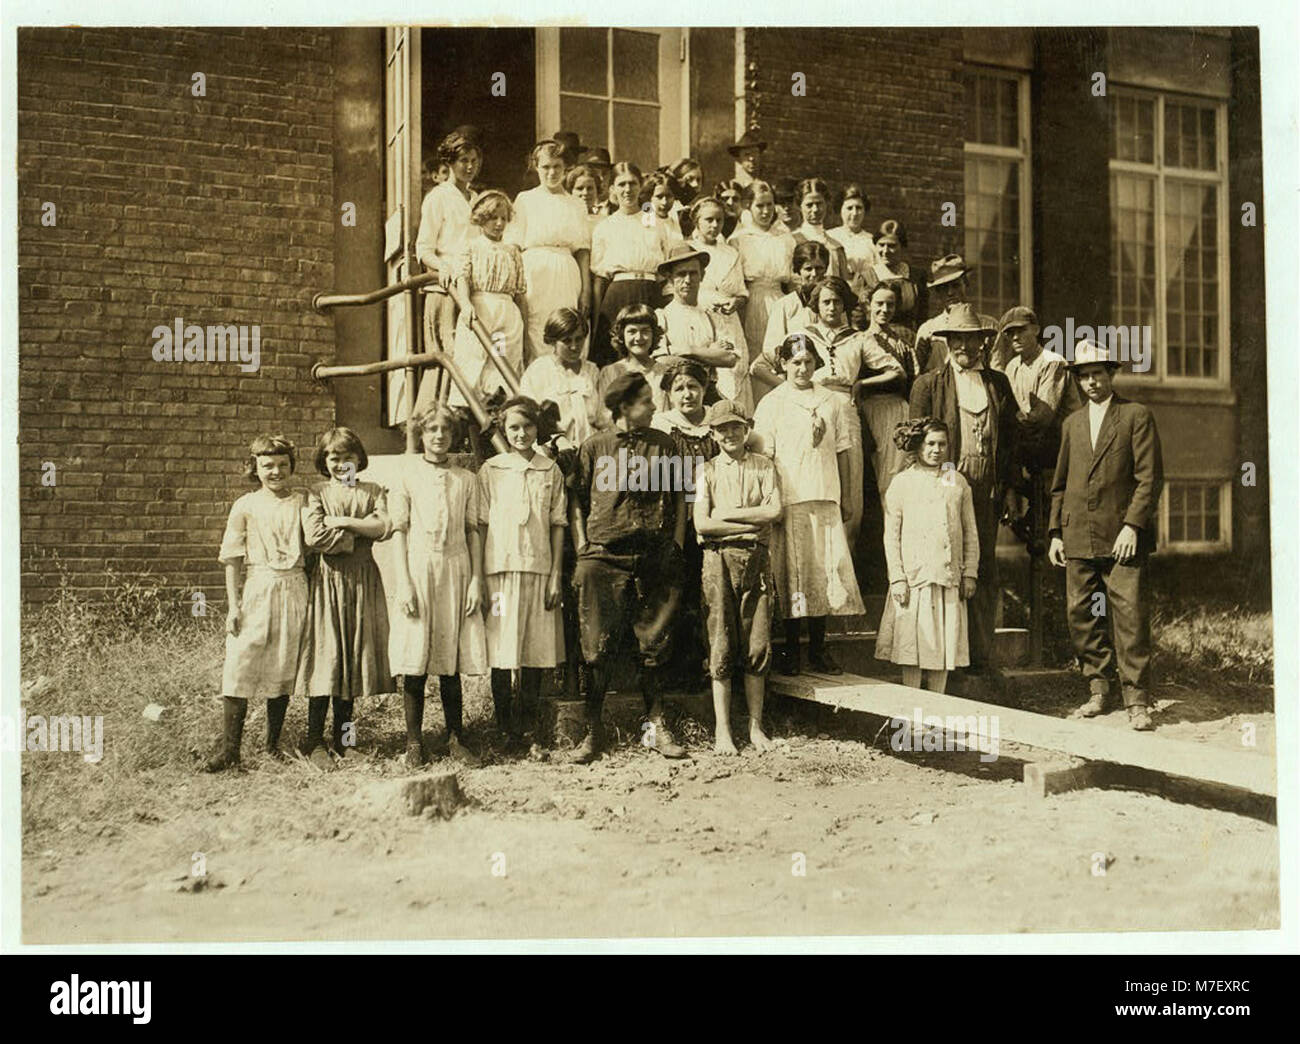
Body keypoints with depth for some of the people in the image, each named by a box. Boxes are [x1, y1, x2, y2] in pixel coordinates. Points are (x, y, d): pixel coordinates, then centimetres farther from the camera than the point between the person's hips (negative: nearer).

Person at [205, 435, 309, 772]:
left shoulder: (302, 503, 7)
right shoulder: (245, 506, 4)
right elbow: (233, 560, 4)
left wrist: (313, 598, 3)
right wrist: (233, 604, -2)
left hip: (294, 590, 1)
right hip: (256, 591, -1)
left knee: (283, 670, 7)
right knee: (240, 667, -6)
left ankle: (273, 744, 18)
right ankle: (229, 749, -2)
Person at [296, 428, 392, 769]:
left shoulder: (374, 492, 11)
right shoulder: (317, 495, 5)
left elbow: (383, 527, -7)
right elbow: (314, 537, -11)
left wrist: (342, 522, -9)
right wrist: (359, 533, -7)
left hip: (363, 581, 3)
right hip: (328, 579, -2)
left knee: (355, 653, 5)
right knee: (325, 654, -6)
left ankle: (343, 739, 15)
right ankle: (313, 740, 1)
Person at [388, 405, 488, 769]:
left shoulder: (465, 479, 11)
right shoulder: (407, 476, 4)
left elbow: (473, 531, 10)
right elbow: (398, 531, 0)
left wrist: (476, 579, 2)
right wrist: (403, 582, -8)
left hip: (456, 570, 2)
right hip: (419, 568, -2)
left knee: (451, 661, 5)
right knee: (415, 660, -1)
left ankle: (456, 738, 15)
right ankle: (414, 742, 8)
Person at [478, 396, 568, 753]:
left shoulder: (550, 471, 9)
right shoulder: (490, 470, 4)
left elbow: (558, 526, 9)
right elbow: (481, 525, 3)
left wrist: (555, 576, 1)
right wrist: (479, 579, -2)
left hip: (538, 570, 1)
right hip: (500, 569, -1)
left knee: (536, 653, 3)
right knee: (501, 655, -1)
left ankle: (528, 728, 13)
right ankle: (506, 730, 7)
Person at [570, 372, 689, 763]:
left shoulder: (664, 445, 11)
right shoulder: (594, 448, 6)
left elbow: (679, 498, 15)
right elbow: (579, 503, 7)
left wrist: (676, 546, 6)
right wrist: (583, 553, -1)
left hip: (655, 558, 2)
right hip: (605, 559, -2)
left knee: (654, 644, 5)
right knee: (599, 646, -2)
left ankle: (656, 727, 15)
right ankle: (593, 731, 7)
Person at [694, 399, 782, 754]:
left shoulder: (764, 467, 12)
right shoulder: (707, 472, 9)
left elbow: (774, 510, -3)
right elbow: (702, 524, -3)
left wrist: (727, 513, -5)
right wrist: (750, 523, -6)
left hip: (755, 559, 1)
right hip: (718, 560, -1)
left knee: (757, 646, 0)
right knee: (721, 647, -2)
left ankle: (756, 726, 9)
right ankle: (722, 731, 3)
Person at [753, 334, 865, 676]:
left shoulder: (830, 401, 13)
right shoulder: (771, 404, 3)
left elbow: (841, 451, 15)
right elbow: (763, 456, -2)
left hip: (826, 500, 3)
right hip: (789, 500, -3)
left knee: (827, 572, 2)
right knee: (791, 575, -2)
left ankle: (818, 649, 12)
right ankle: (790, 651, 8)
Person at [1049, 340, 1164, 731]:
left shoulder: (1137, 416, 2)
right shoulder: (1072, 423, 17)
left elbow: (1150, 477, -4)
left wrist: (1133, 525, -13)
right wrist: (1055, 531, 12)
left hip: (1122, 537, -5)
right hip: (1078, 538, 5)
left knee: (1131, 617, -7)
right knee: (1081, 615, 5)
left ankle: (1137, 699, 0)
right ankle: (1099, 689, 18)